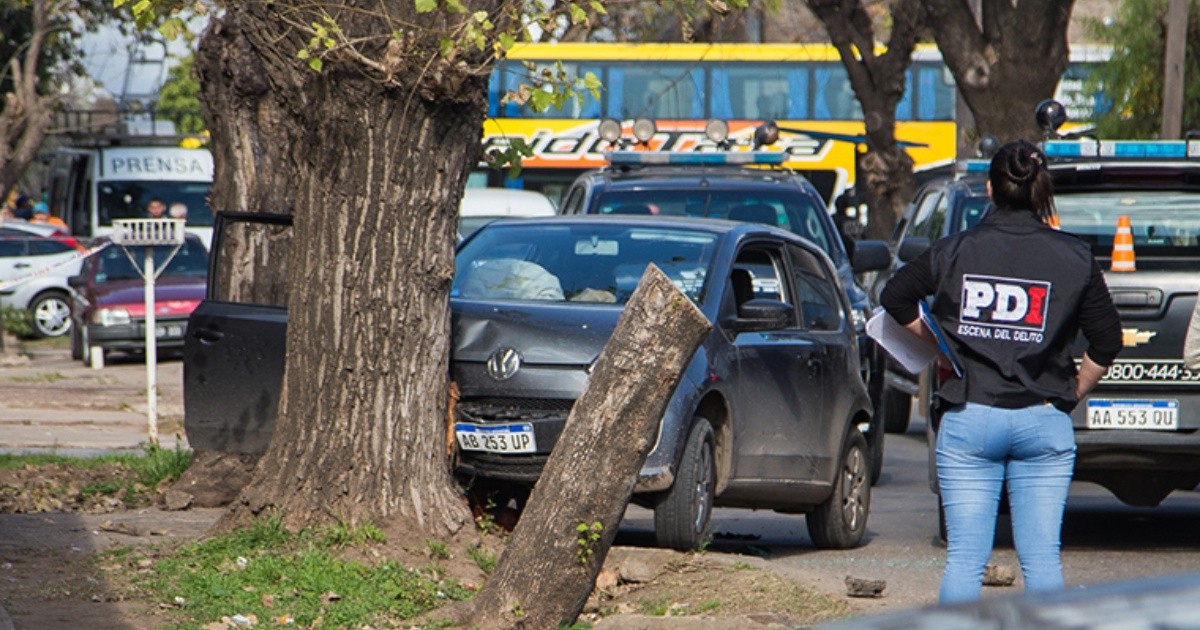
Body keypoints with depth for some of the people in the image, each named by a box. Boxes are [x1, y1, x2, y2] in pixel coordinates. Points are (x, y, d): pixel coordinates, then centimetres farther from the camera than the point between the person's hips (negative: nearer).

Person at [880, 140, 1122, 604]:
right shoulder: (1074, 258, 0)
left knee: (964, 558, 2)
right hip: (1044, 425, 0)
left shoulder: (956, 251, 1)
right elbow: (1107, 343, 3)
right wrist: (1073, 393, 17)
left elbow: (894, 296, 9)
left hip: (968, 421, 0)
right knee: (1042, 558, 2)